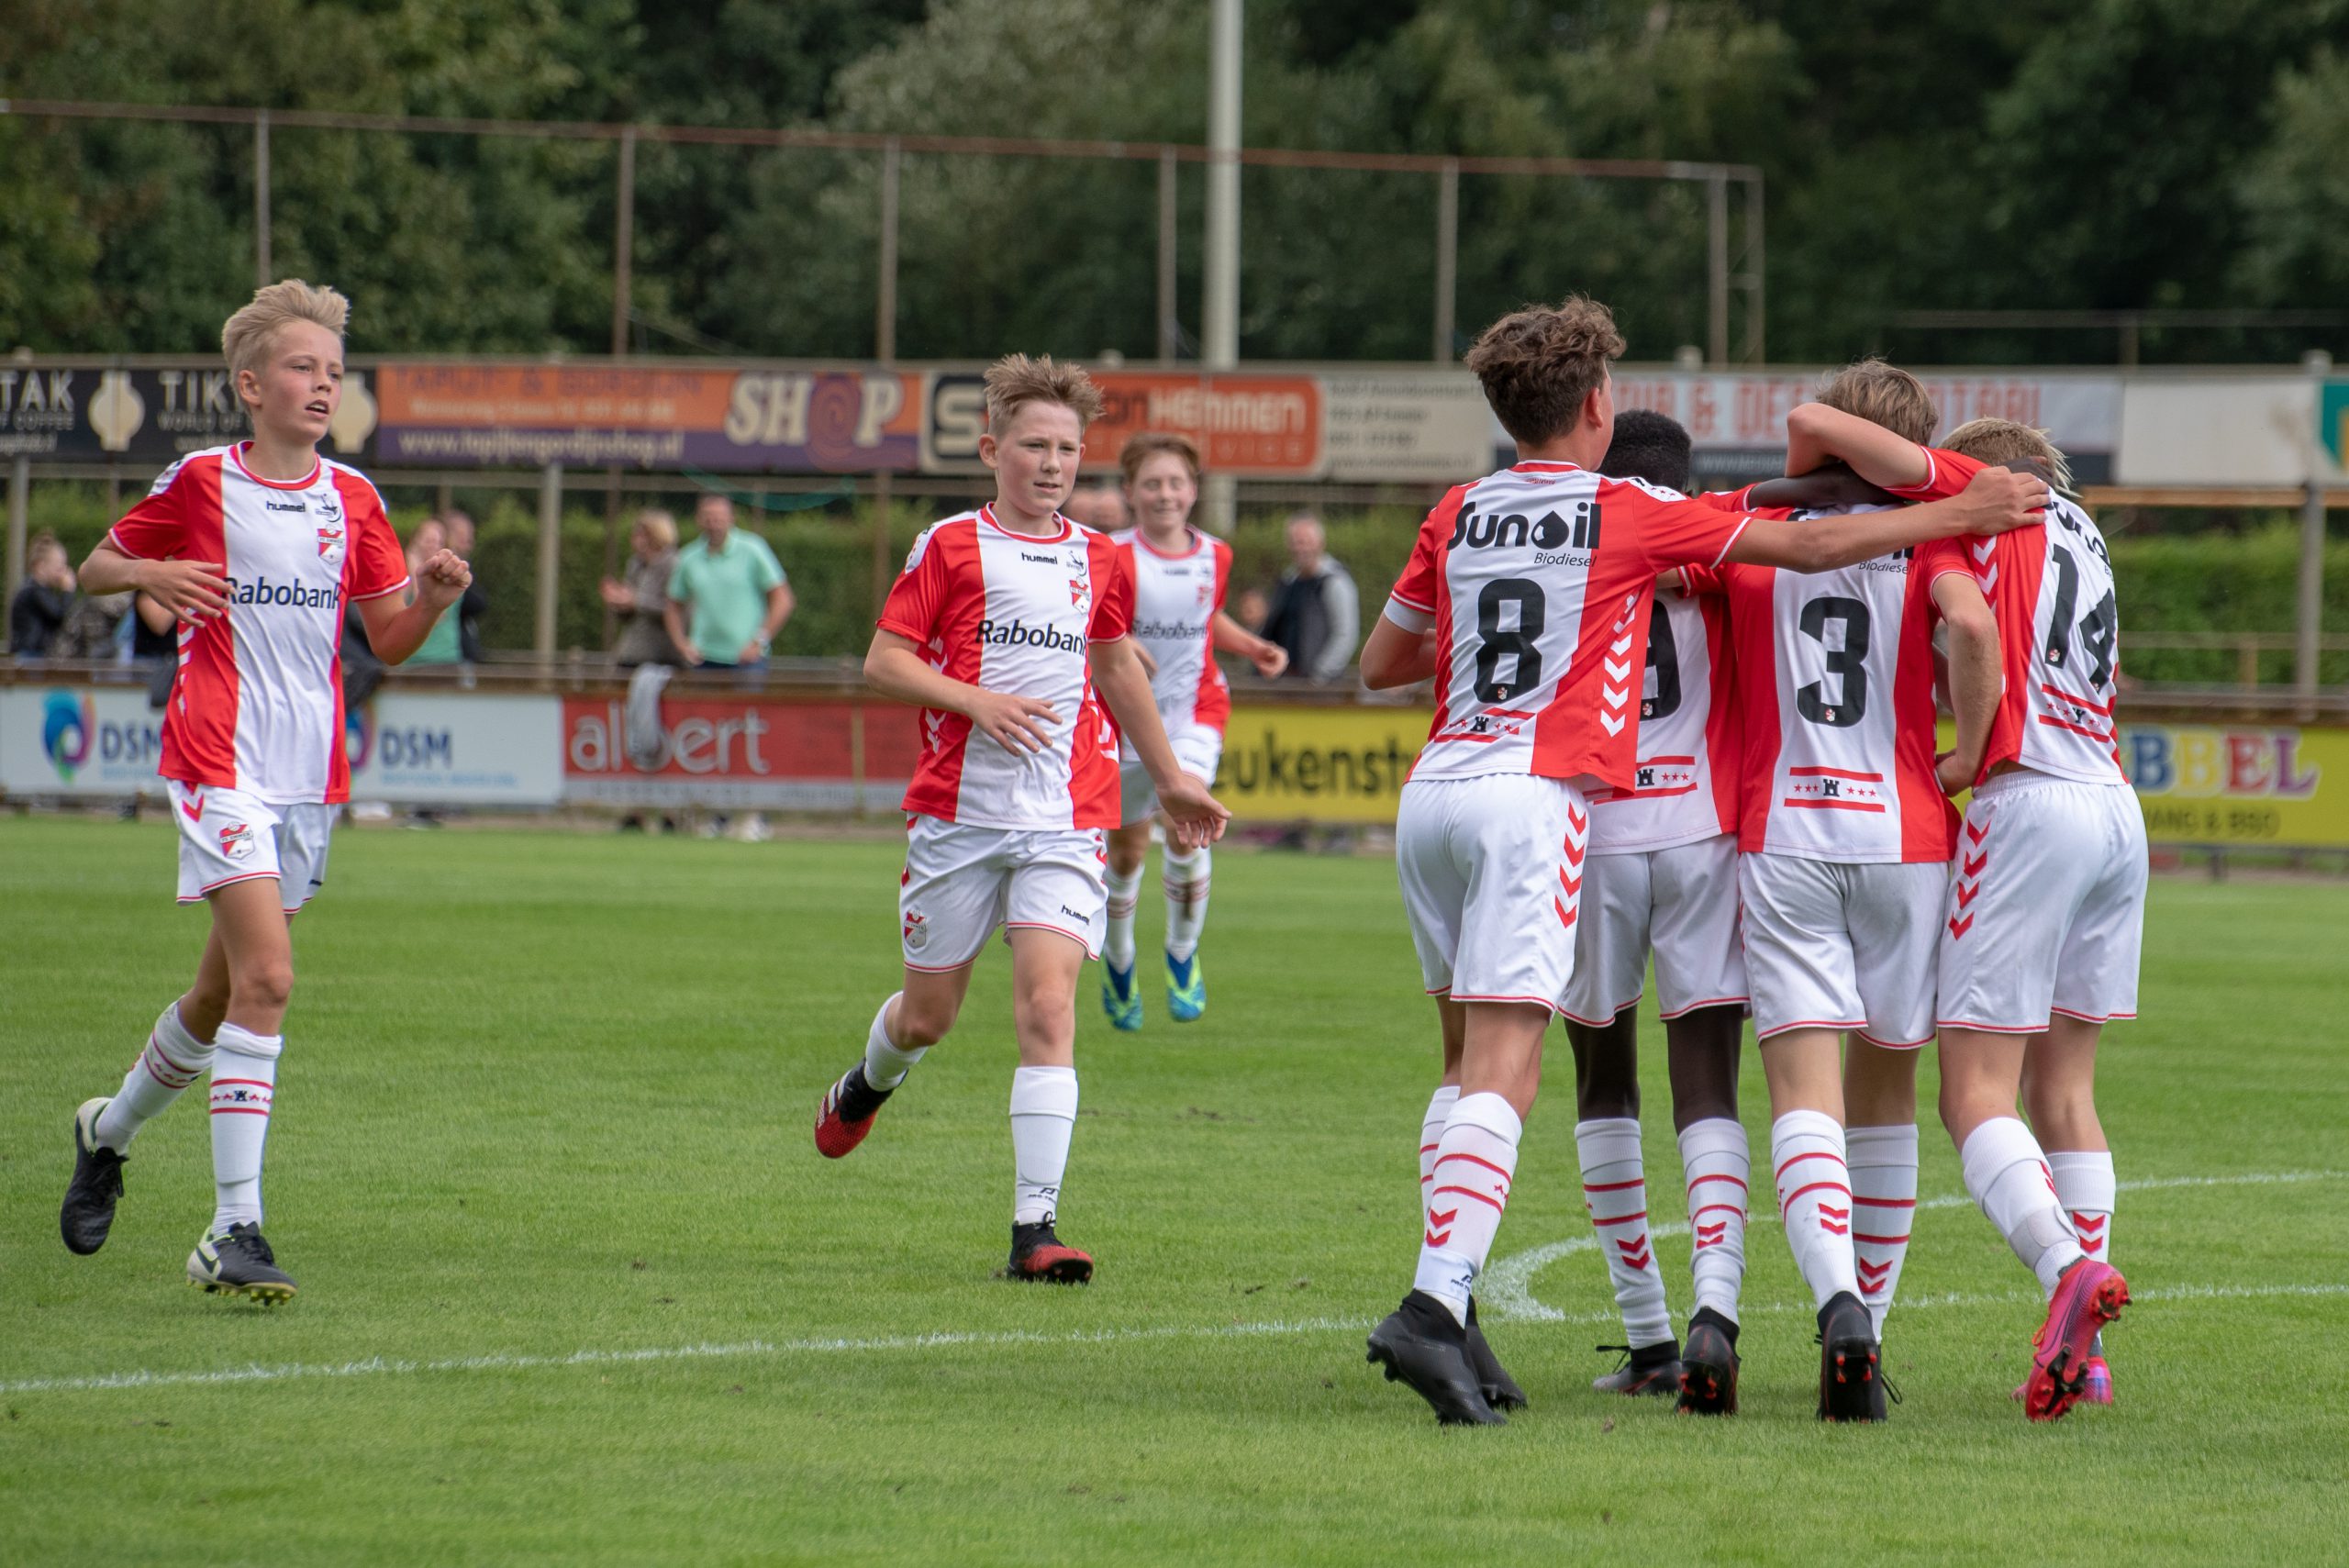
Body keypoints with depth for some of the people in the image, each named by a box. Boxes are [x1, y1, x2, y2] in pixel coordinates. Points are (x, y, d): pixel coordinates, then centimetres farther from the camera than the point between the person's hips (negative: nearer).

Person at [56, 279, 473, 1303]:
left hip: (310, 774, 5)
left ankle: (112, 1129, 42)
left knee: (226, 990, 14)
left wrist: (434, 597, -8)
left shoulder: (353, 500, 10)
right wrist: (152, 576, -12)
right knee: (266, 976, -20)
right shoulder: (200, 484, -1)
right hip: (220, 758, -5)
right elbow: (96, 568, 9)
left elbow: (390, 641, 14)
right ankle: (234, 1229, -21)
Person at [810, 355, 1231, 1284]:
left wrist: (1170, 780, 33)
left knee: (1048, 1006, -14)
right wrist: (978, 701, -19)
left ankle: (1034, 1230, -18)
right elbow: (884, 662, -4)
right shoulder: (951, 547, 0)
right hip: (957, 813, -2)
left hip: (1064, 823, 2)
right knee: (929, 1013, 9)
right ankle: (868, 1085, 47)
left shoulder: (1099, 562, 11)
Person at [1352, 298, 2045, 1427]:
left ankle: (1449, 1307, 9)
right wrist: (1961, 516, 12)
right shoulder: (1627, 515, 0)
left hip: (1432, 789, 6)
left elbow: (1381, 664, 21)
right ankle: (1433, 1305, -27)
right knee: (1501, 1071, -12)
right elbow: (1808, 547, 4)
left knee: (1471, 1059, 16)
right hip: (1532, 795, -6)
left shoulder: (1457, 517, 13)